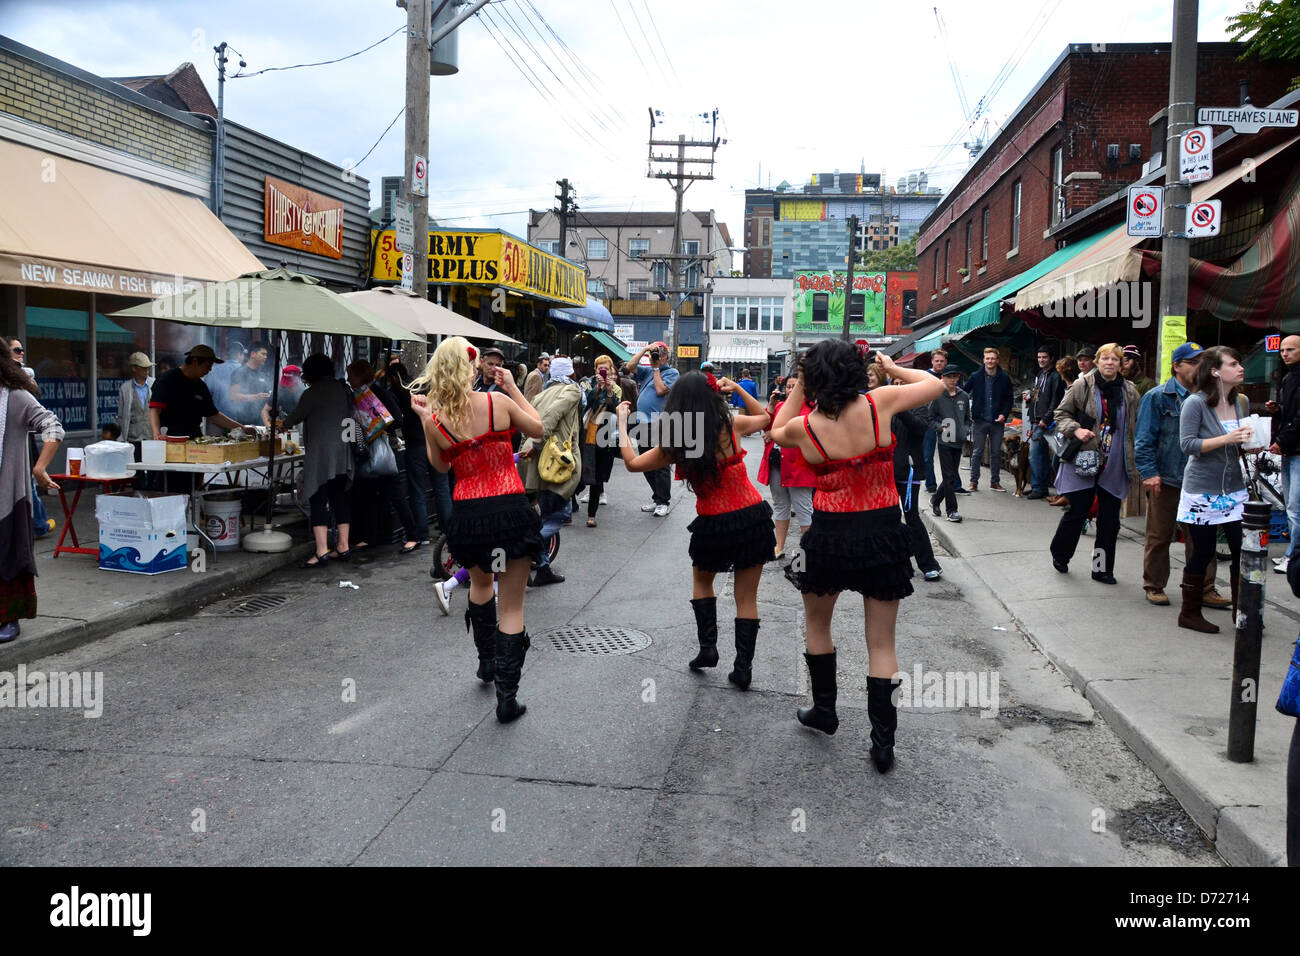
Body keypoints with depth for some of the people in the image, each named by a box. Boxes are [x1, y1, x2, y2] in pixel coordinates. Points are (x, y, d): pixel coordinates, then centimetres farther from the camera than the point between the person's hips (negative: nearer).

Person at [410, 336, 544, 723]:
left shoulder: (434, 420, -6)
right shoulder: (498, 401, -9)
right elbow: (537, 428, 9)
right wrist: (513, 388, 15)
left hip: (468, 516, 2)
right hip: (511, 509, -2)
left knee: (480, 583, 32)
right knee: (511, 608, 6)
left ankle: (486, 661, 46)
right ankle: (507, 696, 5)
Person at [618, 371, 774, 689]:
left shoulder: (675, 444, -8)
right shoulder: (731, 425, -5)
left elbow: (632, 462, 4)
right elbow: (765, 418, 17)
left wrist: (622, 423, 14)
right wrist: (736, 388, 12)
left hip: (713, 526, -1)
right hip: (754, 517, 1)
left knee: (701, 579, 28)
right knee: (746, 597, 11)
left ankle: (707, 647, 20)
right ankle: (743, 667, 11)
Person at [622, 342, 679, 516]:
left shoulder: (671, 372, -1)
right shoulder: (647, 370, 18)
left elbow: (660, 390, -14)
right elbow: (629, 367, 6)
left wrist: (656, 369, -4)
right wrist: (644, 350, 3)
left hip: (659, 424, -7)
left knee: (660, 466, -7)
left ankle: (663, 502, -1)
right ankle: (657, 499, 21)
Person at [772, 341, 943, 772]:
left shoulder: (804, 426, -10)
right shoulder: (879, 403, -10)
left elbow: (776, 432, 15)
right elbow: (935, 384, 6)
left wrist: (797, 389, 11)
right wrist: (891, 368, 17)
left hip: (830, 535, -1)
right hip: (883, 531, 1)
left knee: (817, 623, 26)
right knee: (881, 642, 10)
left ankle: (824, 709, 36)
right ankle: (883, 741, 13)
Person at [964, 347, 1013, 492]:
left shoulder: (1004, 378, 3)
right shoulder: (976, 377, 1)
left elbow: (1009, 399, 8)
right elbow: (963, 392, 4)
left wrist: (1004, 414, -6)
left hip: (997, 421, 1)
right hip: (979, 420, -1)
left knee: (996, 453, 7)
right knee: (977, 452, 2)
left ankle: (995, 481, 16)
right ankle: (974, 481, 8)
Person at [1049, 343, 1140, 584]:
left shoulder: (1130, 392, 8)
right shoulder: (1082, 386, -2)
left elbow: (1135, 428, 13)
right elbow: (1062, 414, 4)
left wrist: (1134, 464, 9)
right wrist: (1075, 429, -16)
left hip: (1114, 465, 3)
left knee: (1109, 519, 5)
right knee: (1077, 511, -2)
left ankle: (1102, 568, 16)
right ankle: (1059, 554, 22)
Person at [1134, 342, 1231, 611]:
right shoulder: (1157, 397, -2)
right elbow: (1144, 439, -5)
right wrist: (1149, 473, -13)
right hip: (1165, 479, -3)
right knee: (1159, 536, 6)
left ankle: (1203, 589, 12)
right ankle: (1154, 586, 18)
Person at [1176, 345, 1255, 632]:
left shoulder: (1241, 401, 8)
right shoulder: (1196, 403, -11)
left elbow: (1242, 444, 20)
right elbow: (1187, 445, -18)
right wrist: (1227, 439, -25)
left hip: (1234, 489, 6)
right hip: (1202, 492, -6)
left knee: (1243, 550, 3)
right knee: (1203, 552, 3)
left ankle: (1241, 611, 18)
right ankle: (1189, 613, 17)